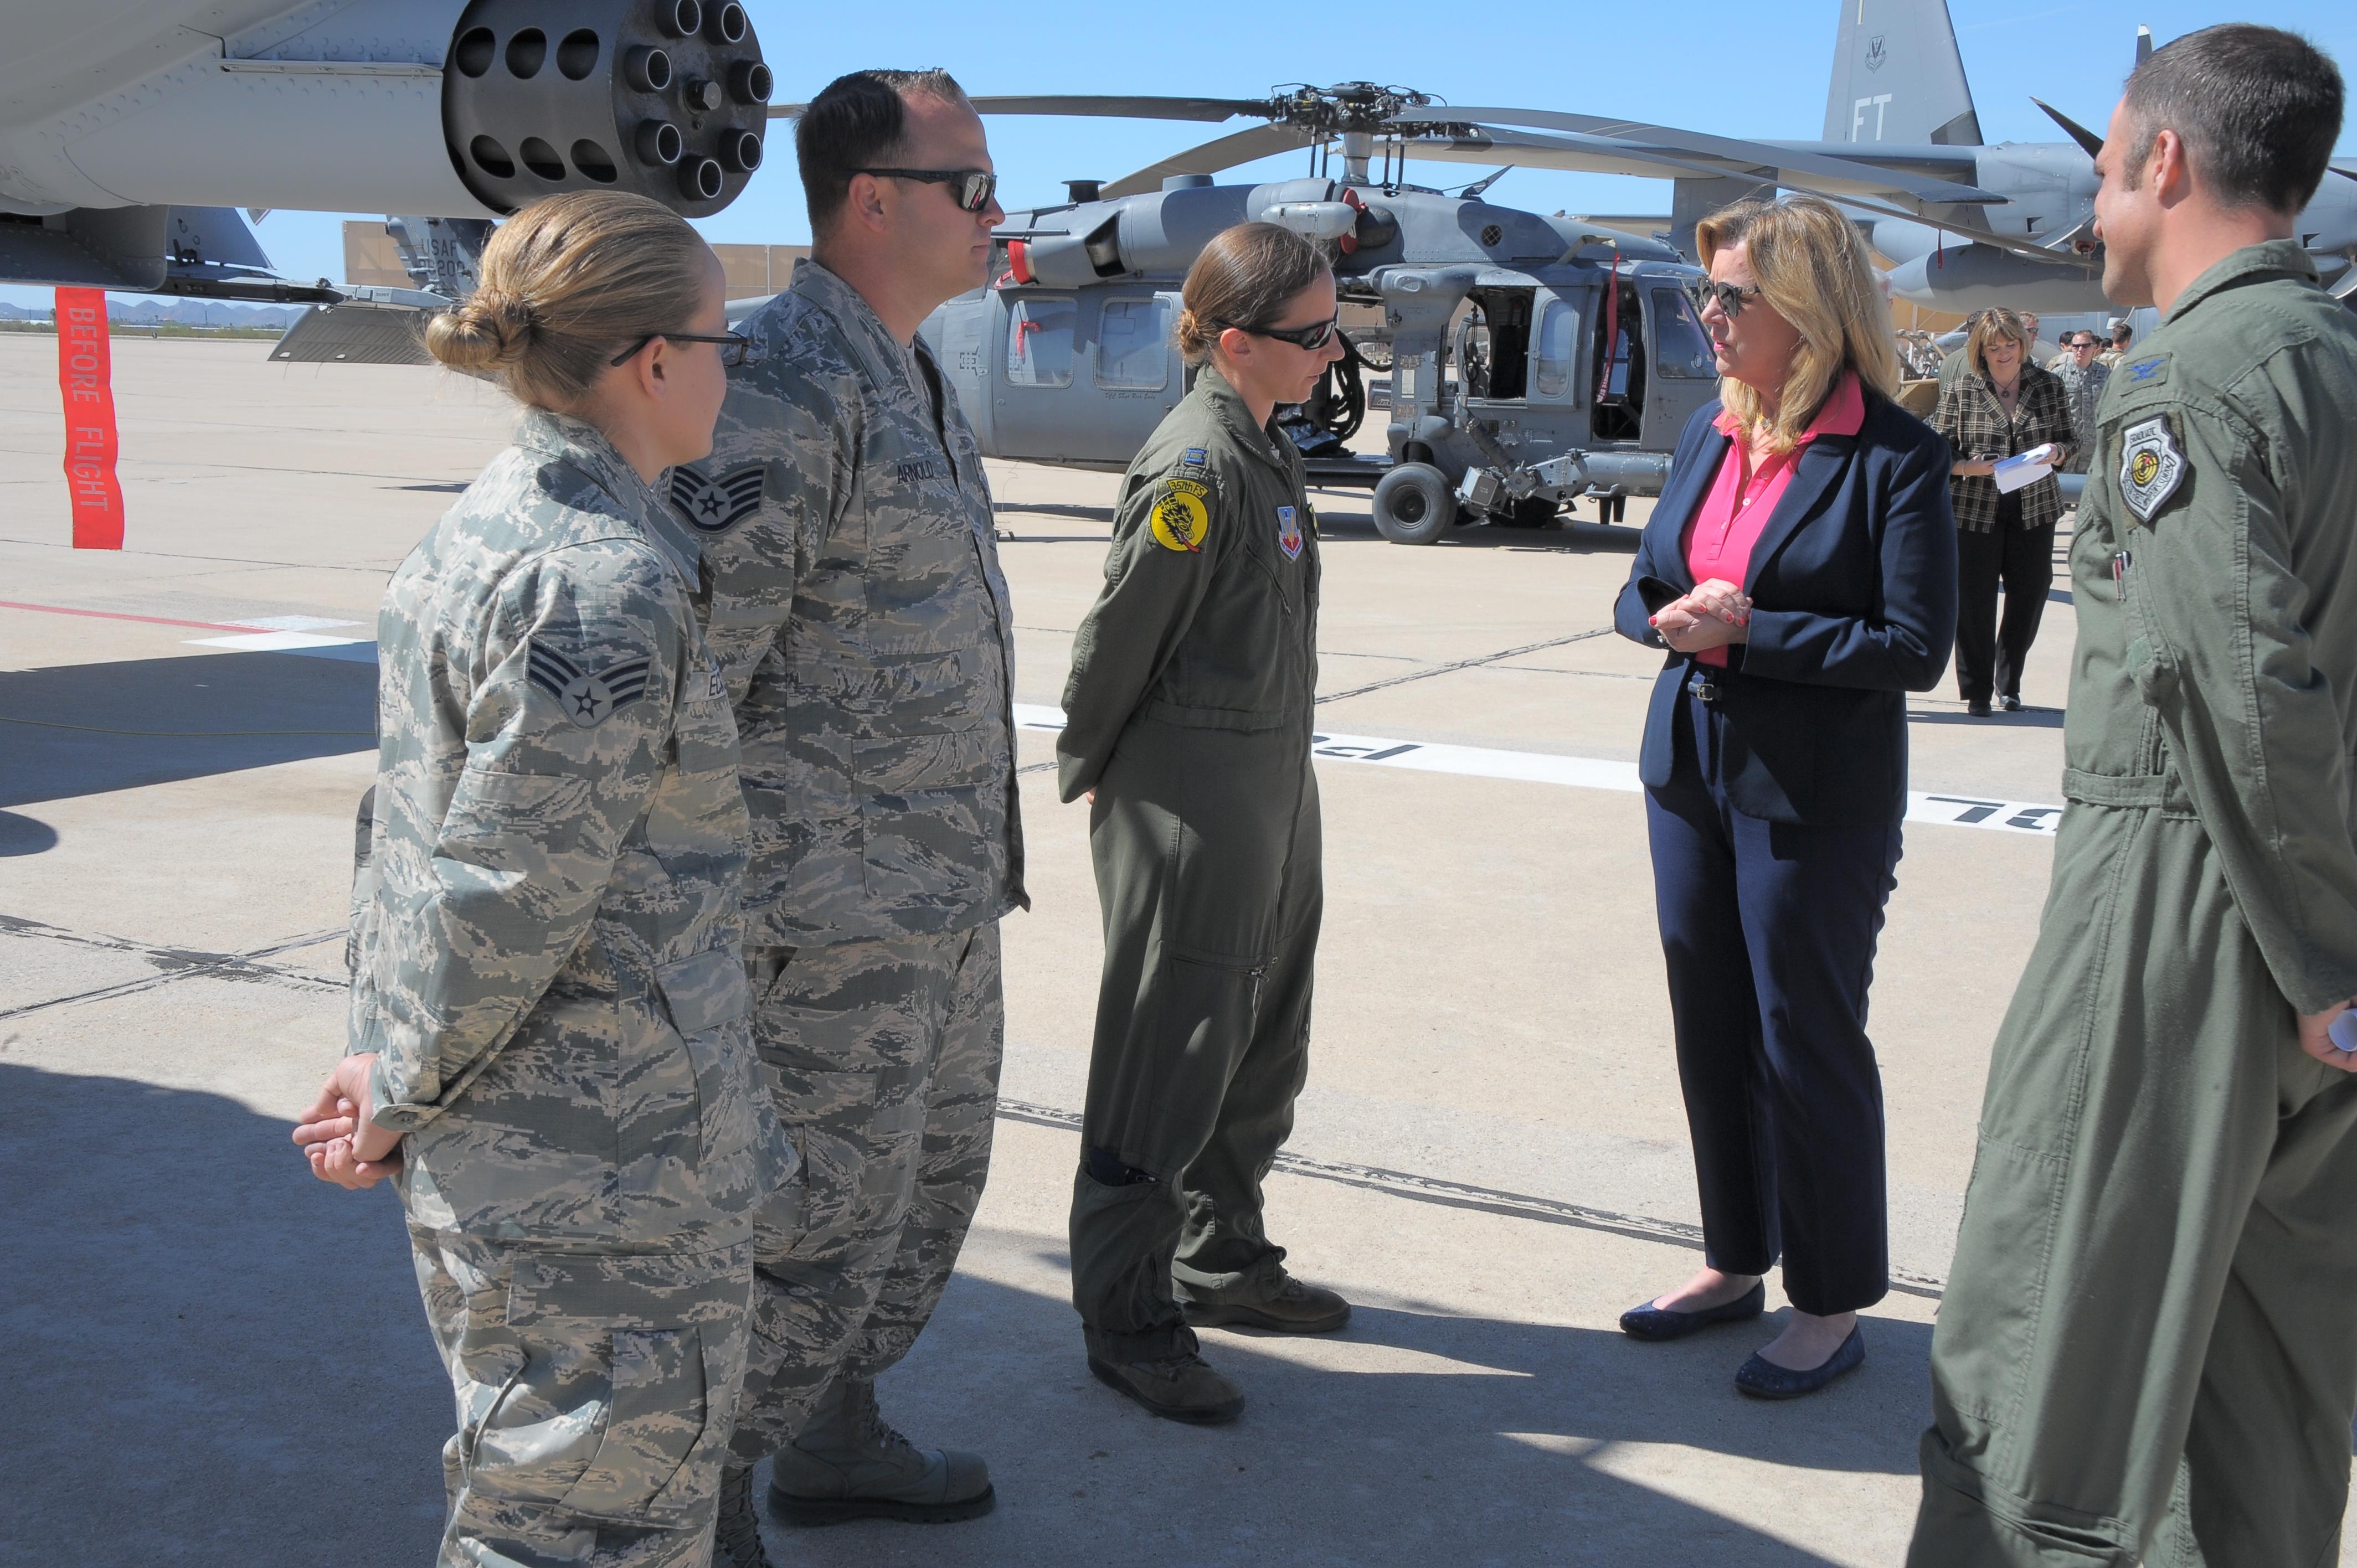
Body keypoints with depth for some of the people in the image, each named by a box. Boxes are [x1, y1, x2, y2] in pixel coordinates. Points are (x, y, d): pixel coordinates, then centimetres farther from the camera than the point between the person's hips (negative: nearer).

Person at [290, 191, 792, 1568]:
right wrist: (404, 1095, -7)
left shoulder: (475, 535, 8)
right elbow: (509, 902, -22)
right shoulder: (608, 589, -23)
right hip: (601, 1166, -10)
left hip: (491, 1146, 10)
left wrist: (401, 1066, 14)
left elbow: (413, 824, 12)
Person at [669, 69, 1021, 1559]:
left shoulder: (916, 383, 13)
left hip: (947, 898, 10)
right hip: (834, 915, -10)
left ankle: (835, 1435, 40)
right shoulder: (784, 389, -20)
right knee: (819, 1225, 2)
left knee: (934, 1172, 21)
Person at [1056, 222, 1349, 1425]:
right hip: (1187, 808, -9)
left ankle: (1221, 1259, 35)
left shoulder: (1265, 447, 11)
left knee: (1264, 1051, 18)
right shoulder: (1196, 464, -19)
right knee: (1170, 1055, 0)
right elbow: (1116, 637, -15)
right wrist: (1087, 770, -4)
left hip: (1271, 792, 10)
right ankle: (1127, 1317, 13)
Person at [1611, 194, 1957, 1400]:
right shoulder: (1710, 434, 8)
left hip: (1815, 797, -7)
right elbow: (1643, 587, 15)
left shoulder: (1891, 455, -13)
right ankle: (1736, 1264, 31)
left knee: (1807, 1041, 3)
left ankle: (1832, 1304, 19)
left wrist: (1750, 630, -19)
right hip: (1691, 769, 7)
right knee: (1710, 1028, 15)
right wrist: (1670, 618, -8)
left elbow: (1915, 648, -16)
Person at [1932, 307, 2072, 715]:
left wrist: (2054, 452, -11)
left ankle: (2009, 682, 26)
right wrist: (1970, 467, -19)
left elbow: (2069, 441, 12)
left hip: (2034, 508, 2)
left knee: (2030, 596, 5)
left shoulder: (2049, 385, 6)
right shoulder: (1960, 390, -1)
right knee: (1974, 603, -1)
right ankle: (1977, 691, 13)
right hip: (1975, 510, -2)